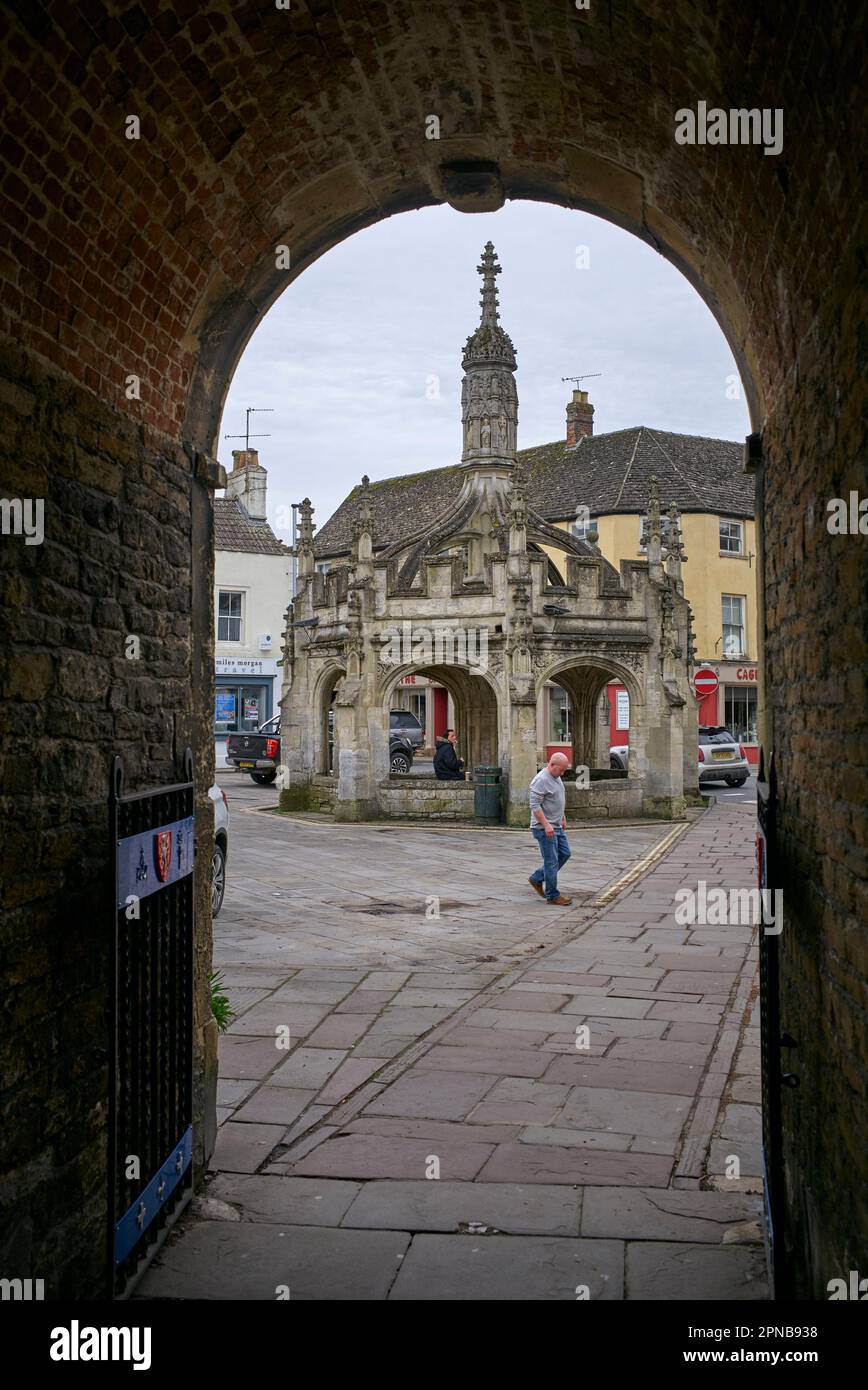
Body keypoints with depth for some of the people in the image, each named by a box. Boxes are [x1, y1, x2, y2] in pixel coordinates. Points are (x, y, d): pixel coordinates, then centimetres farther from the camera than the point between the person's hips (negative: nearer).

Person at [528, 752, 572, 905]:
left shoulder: (556, 777, 11)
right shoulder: (541, 780, -20)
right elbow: (535, 806, -24)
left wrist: (563, 818, 24)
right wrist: (546, 825, -27)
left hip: (557, 827, 10)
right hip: (545, 828, -10)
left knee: (564, 854, 13)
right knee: (551, 861, -4)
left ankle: (537, 878, 23)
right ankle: (552, 896, 6)